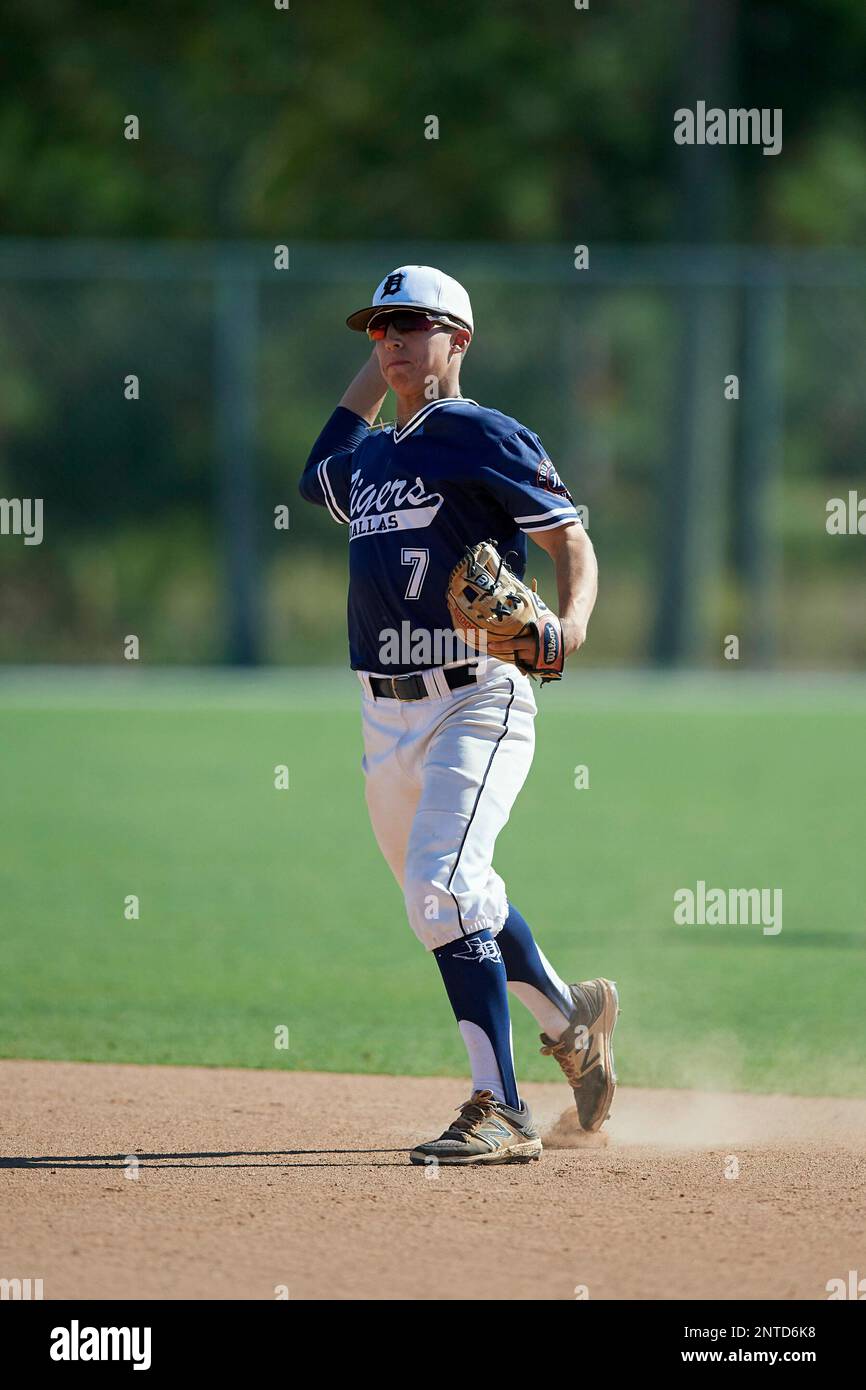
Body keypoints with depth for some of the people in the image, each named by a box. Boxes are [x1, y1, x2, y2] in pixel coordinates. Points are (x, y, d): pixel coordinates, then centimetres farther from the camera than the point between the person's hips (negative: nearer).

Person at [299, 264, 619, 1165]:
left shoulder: (483, 436, -7)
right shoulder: (369, 458, 15)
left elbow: (571, 539, -10)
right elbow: (318, 475, 37)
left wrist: (571, 624, -29)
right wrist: (371, 376, 27)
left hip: (477, 702, -8)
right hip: (387, 719, 8)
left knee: (443, 888, -22)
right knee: (444, 895, 18)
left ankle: (501, 1111, -22)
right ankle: (571, 1018, 42)